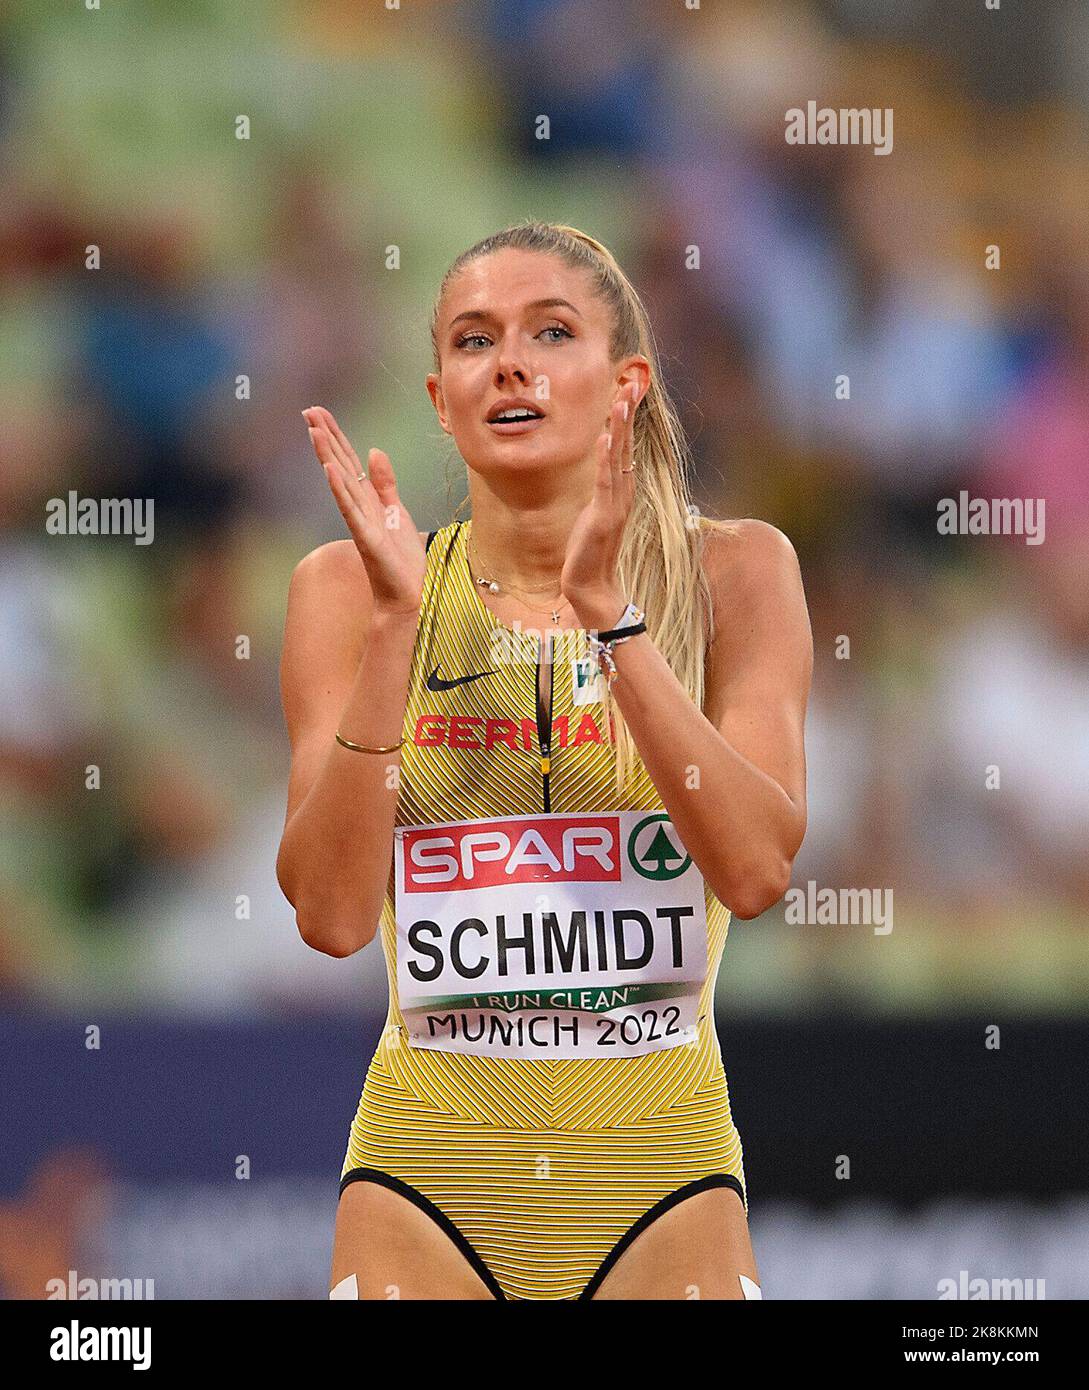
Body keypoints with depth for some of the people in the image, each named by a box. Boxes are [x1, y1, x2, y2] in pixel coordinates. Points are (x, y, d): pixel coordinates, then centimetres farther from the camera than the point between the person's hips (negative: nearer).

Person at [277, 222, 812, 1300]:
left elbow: (756, 870, -13)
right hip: (429, 1164, 0)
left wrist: (609, 616, -19)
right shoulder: (348, 589, 1)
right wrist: (390, 628, -17)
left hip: (661, 1171, 0)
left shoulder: (731, 574, 0)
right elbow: (332, 915, -10)